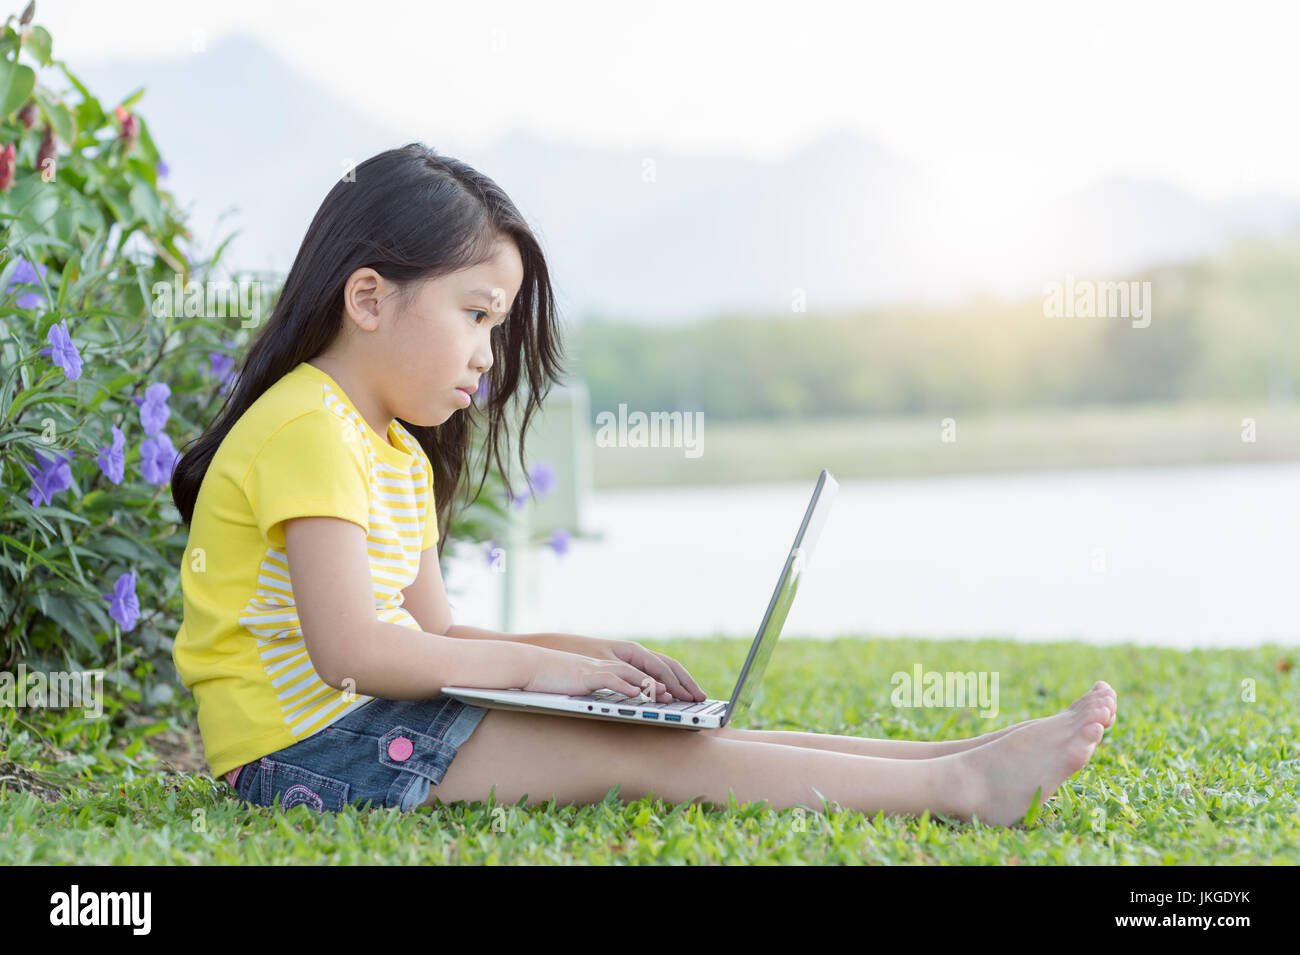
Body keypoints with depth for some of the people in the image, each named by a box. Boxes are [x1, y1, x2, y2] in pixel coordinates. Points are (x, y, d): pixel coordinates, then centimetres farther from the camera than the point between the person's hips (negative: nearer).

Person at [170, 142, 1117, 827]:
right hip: (303, 747, -10)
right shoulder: (308, 429, -15)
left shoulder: (398, 455, 19)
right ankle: (959, 787, -20)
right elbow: (351, 646, -24)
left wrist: (581, 653, 5)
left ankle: (959, 759, -9)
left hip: (368, 726, 10)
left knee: (647, 736, -3)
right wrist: (537, 663, -15)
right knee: (627, 755, -17)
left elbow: (432, 638, 19)